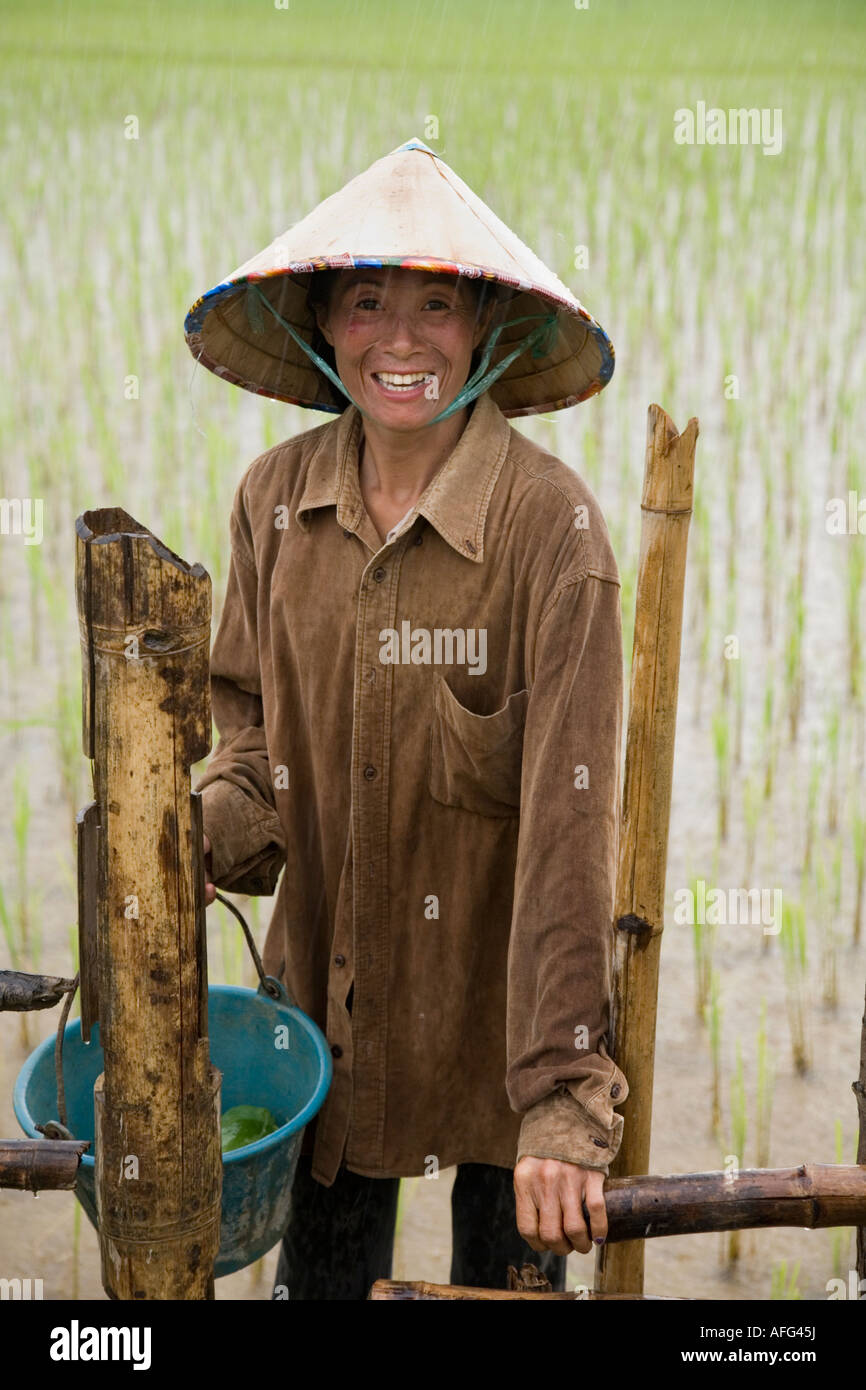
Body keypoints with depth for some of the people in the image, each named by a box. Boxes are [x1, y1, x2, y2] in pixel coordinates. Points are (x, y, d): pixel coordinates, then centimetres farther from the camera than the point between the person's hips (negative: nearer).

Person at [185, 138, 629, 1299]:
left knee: (509, 1260, 17)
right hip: (328, 979, 4)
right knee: (321, 1269, 19)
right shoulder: (275, 498, -4)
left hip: (505, 989, -3)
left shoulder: (550, 520, -19)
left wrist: (565, 1092, -25)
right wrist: (197, 833, -13)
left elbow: (568, 812, -22)